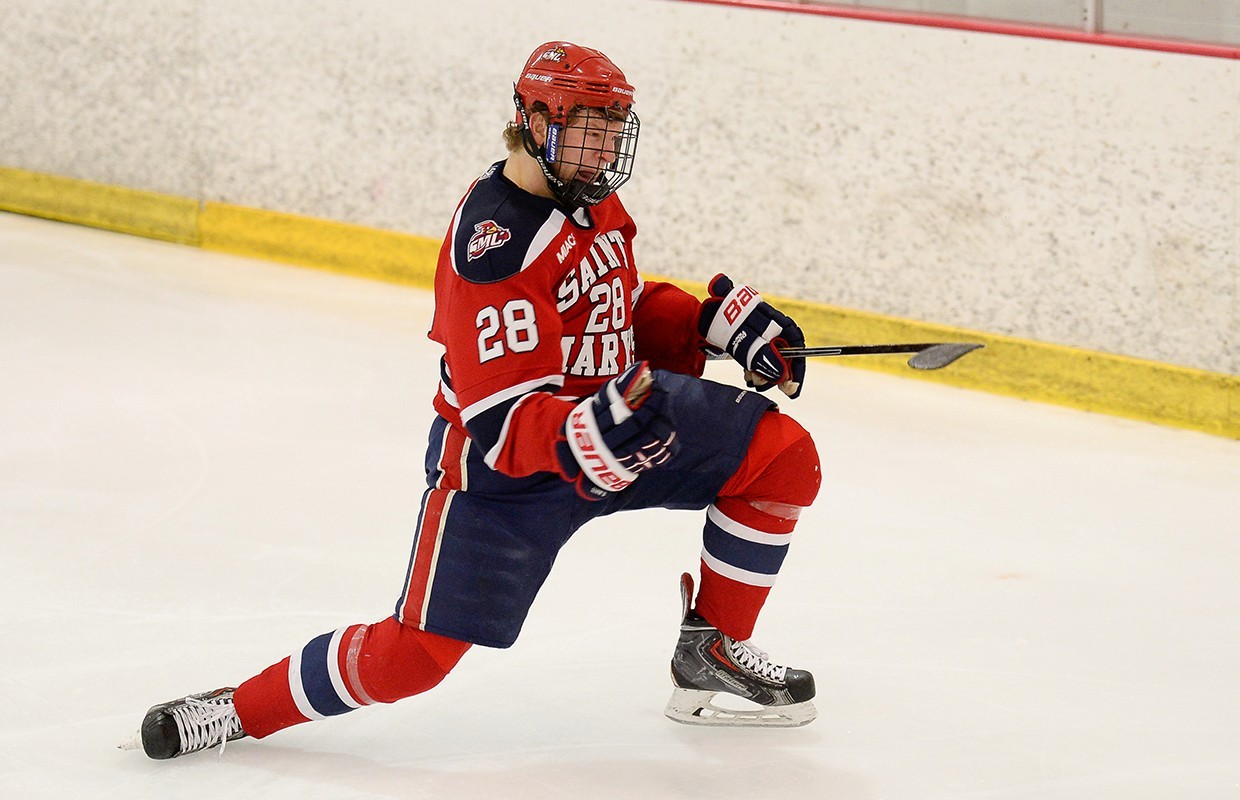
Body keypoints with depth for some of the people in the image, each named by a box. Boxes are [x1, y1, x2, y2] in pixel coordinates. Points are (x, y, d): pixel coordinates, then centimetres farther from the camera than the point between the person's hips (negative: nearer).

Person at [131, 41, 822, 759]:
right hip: (505, 463, -8)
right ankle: (239, 710, 10)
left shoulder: (594, 200, 0)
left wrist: (719, 322, 6)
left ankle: (713, 652, 9)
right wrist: (587, 436, -48)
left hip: (613, 403, 8)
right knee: (417, 654, -12)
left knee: (783, 455, -6)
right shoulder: (492, 241, -27)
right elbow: (501, 421, -31)